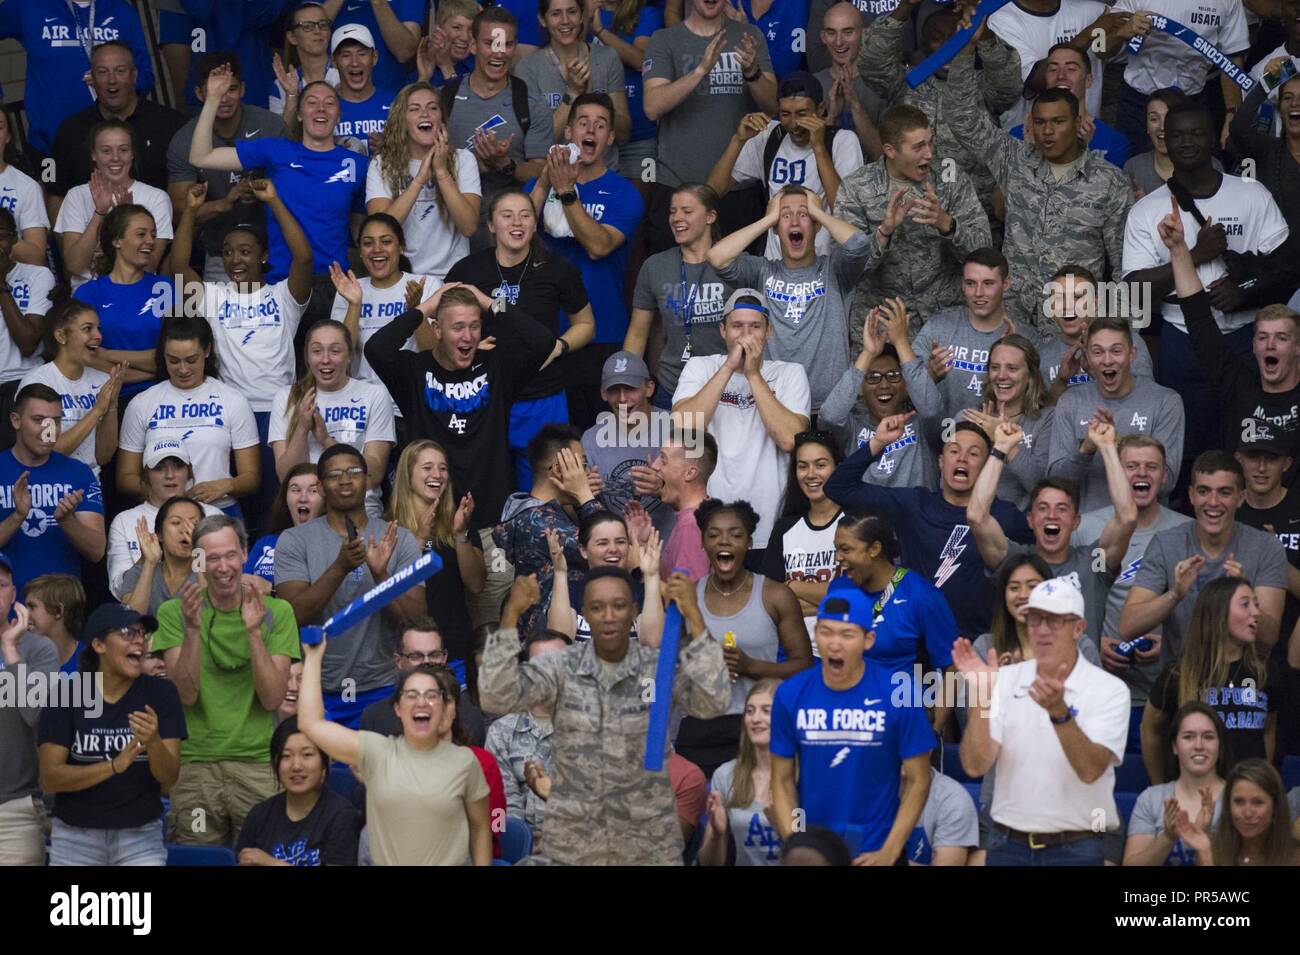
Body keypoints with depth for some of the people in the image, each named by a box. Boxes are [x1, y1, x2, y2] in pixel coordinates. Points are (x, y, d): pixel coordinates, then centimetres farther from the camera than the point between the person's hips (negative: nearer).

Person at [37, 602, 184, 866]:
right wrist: (115, 765, -26)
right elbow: (49, 778, -13)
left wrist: (154, 743, -30)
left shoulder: (160, 693, -4)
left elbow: (169, 779, -8)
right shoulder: (64, 696, -5)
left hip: (140, 836, 0)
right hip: (76, 836, 0)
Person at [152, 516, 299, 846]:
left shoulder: (277, 612, 1)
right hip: (195, 762, 0)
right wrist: (192, 630, -20)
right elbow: (186, 695, -9)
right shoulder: (174, 612, 1)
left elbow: (272, 699, -7)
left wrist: (253, 631, -17)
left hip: (258, 761, 0)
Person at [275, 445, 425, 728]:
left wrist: (381, 575, -22)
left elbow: (415, 621, -6)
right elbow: (296, 614, -14)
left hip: (381, 689, 1)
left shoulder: (399, 540, 1)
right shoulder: (294, 541, -1)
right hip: (317, 690, -1)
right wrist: (340, 567, -26)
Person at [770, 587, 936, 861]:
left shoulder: (899, 693, -12)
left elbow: (917, 780, -6)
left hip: (874, 853, -2)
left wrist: (888, 853, -11)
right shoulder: (790, 694, -6)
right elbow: (782, 781, 1)